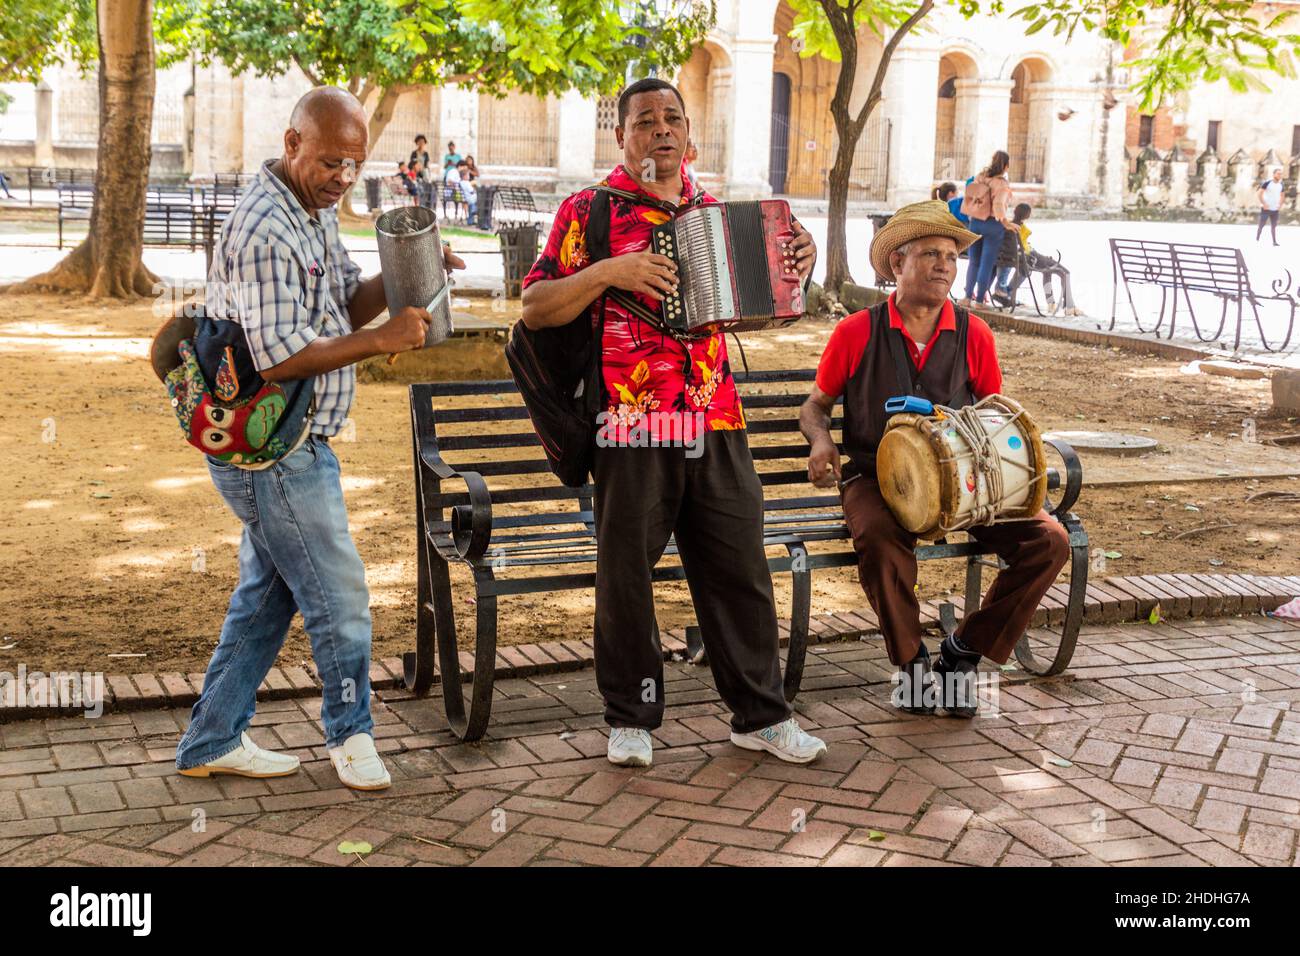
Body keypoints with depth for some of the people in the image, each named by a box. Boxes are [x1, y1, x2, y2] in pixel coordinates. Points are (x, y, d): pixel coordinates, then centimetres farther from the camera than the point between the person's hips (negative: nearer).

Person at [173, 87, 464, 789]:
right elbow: (281, 358, -26)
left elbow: (344, 308, 13)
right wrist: (384, 340, -22)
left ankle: (212, 742, 27)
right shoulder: (264, 231, -22)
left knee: (267, 594, 17)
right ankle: (350, 735, 22)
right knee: (340, 598, 2)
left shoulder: (315, 213, 10)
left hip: (287, 447, 10)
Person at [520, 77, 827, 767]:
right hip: (631, 426, -4)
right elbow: (535, 308, -4)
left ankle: (760, 714, 19)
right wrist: (606, 271, -17)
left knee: (740, 568, 7)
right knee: (624, 575, 4)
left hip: (716, 424, 4)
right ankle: (630, 718, 20)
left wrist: (795, 265, 9)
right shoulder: (588, 210, 2)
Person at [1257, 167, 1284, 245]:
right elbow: (1260, 194, -11)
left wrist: (1280, 205, 7)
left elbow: (1281, 196, 20)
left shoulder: (1281, 185, 6)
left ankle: (1274, 241, 14)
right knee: (1261, 225, -2)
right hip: (1266, 208, -5)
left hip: (1275, 209, 5)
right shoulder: (1267, 183, -11)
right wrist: (1264, 204, -15)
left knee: (1274, 226, 10)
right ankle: (1257, 240, 6)